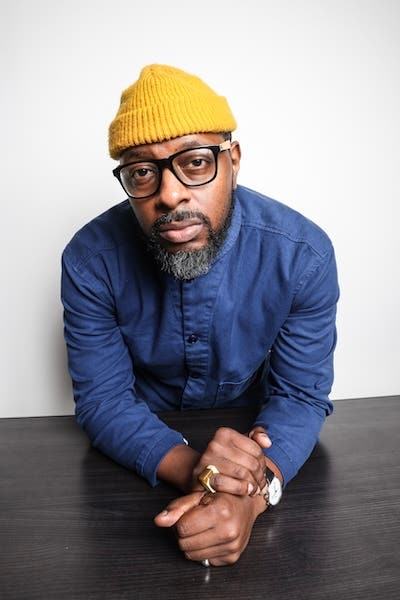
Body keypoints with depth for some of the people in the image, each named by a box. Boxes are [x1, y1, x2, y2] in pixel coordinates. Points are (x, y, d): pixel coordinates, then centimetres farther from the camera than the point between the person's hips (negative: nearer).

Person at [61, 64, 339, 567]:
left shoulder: (303, 255, -21)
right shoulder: (90, 260, -21)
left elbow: (301, 394, -16)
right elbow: (101, 399, -16)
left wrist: (254, 492, -35)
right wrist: (187, 465, -34)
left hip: (254, 431, 0)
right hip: (141, 447, 1)